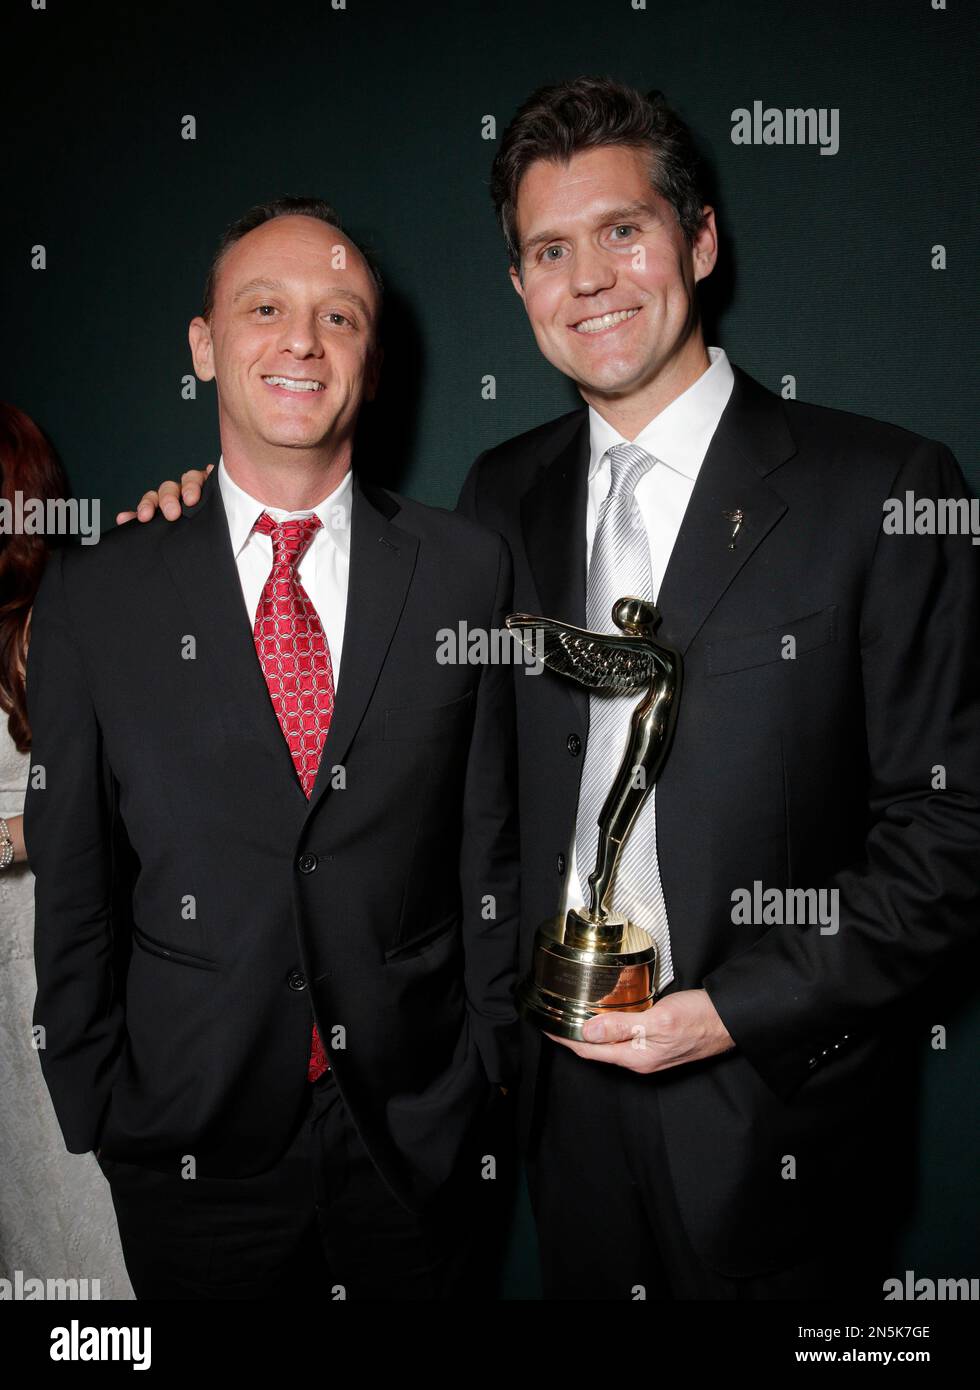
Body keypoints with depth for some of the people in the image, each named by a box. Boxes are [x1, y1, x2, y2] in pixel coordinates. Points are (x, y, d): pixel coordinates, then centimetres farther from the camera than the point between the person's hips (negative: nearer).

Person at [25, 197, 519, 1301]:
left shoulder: (464, 569, -4)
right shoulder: (94, 594, -5)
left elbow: (489, 844, -1)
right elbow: (71, 887, 0)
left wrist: (487, 1067, 2)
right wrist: (95, 1109, 1)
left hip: (418, 1130, 1)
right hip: (191, 1135, 0)